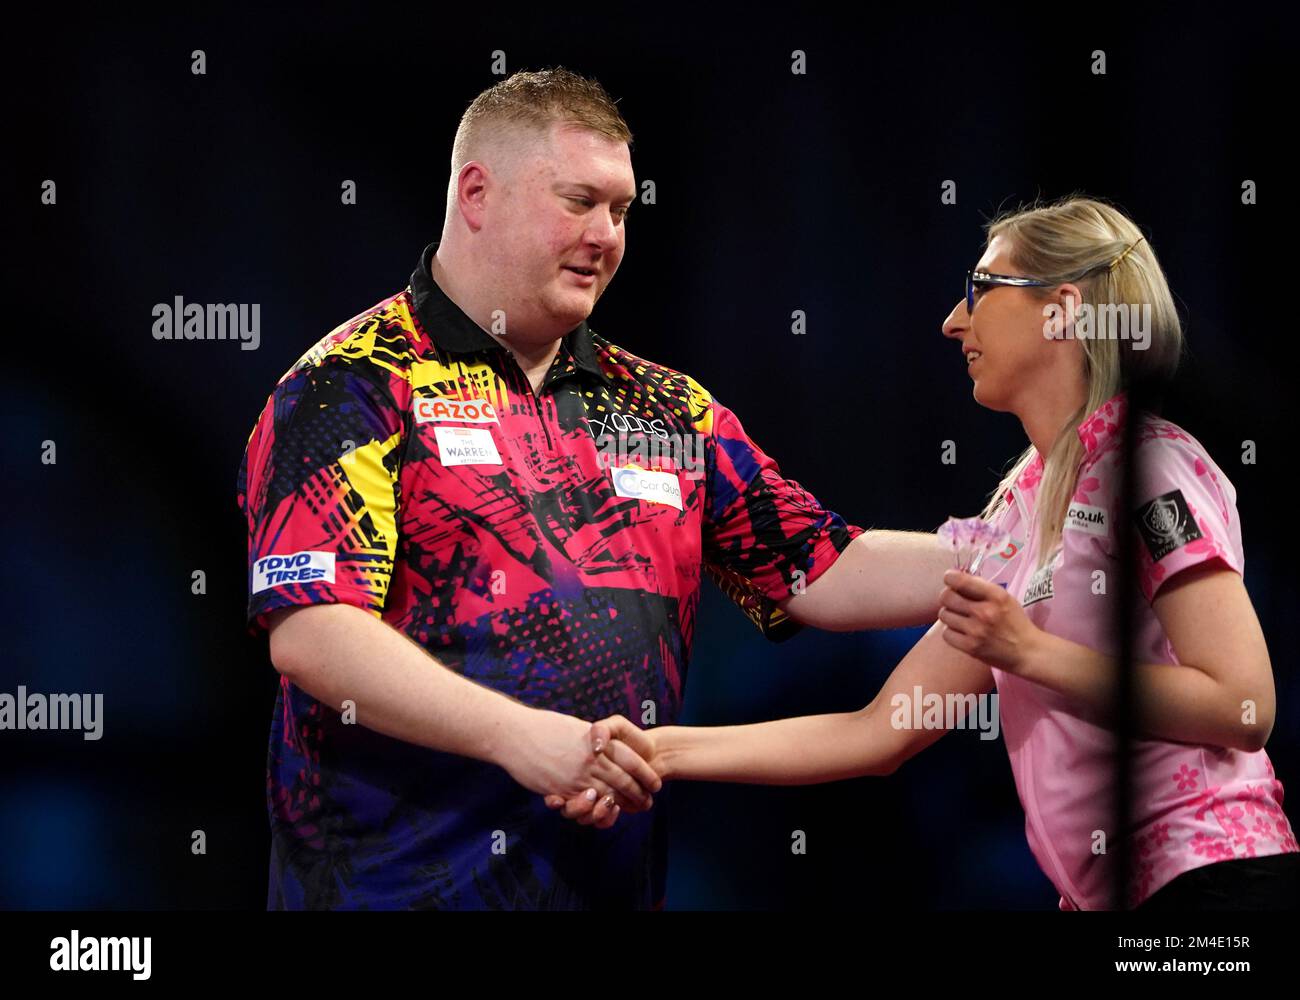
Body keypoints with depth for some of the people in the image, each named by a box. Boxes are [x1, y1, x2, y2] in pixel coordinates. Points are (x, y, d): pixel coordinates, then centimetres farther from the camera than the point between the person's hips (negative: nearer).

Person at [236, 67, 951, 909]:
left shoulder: (667, 410, 14)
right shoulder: (353, 384, -4)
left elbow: (826, 572, 11)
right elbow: (307, 632, -15)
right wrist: (516, 735, -24)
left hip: (616, 885, 6)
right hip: (399, 880, -5)